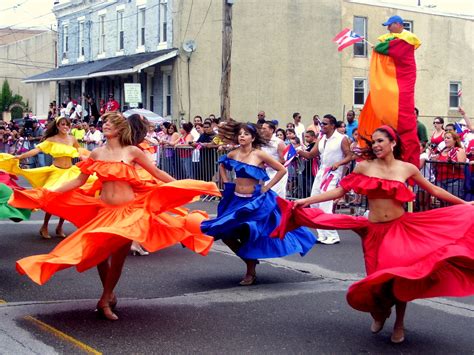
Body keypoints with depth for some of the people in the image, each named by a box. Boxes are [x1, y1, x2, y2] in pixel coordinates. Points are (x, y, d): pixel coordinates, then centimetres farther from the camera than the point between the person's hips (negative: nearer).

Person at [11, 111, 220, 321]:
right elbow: (79, 181, 8)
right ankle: (109, 296, 26)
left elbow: (157, 173, 4)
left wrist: (181, 188, -1)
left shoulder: (132, 152, 0)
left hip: (128, 211, -2)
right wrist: (50, 193, 3)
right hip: (103, 211, 3)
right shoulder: (97, 154, 6)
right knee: (99, 255, 3)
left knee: (118, 257, -2)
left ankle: (105, 300, 15)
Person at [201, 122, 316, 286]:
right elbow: (222, 165, 23)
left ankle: (251, 272, 16)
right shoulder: (233, 154, 1)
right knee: (226, 234, 2)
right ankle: (250, 260, 25)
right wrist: (226, 183, 11)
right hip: (236, 200, 5)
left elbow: (282, 170, -8)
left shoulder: (259, 155, -12)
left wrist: (267, 187, -9)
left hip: (255, 201, -5)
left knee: (248, 234, -6)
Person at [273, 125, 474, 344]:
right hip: (374, 231, 0)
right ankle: (379, 314, 34)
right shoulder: (364, 167, 1)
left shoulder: (407, 168, 2)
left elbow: (434, 190, 13)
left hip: (400, 229, 0)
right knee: (378, 279, 0)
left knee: (400, 276, -7)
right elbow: (340, 191, 1)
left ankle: (399, 324, 18)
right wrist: (307, 200, -4)